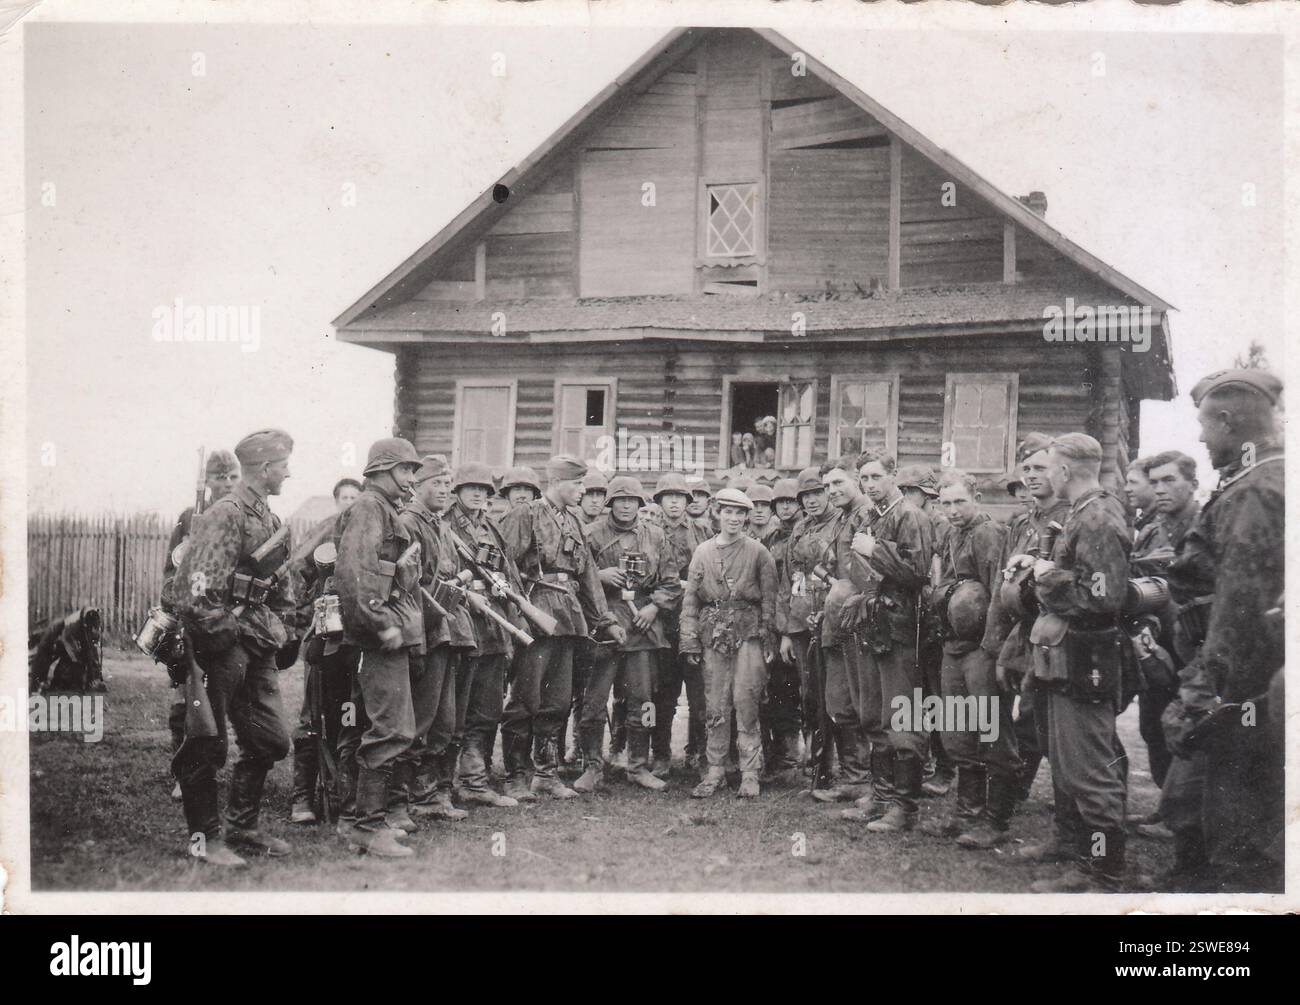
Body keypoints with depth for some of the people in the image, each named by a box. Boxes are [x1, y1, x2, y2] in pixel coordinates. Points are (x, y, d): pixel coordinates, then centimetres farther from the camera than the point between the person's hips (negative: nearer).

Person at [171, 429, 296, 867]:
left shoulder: (270, 519, 13)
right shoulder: (224, 515, -15)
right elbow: (201, 590, -23)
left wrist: (279, 628, 15)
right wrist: (226, 635, -18)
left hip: (256, 647, 9)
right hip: (222, 646, -9)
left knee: (272, 739, 11)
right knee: (207, 744, 1)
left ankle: (242, 826, 24)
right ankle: (204, 837, 12)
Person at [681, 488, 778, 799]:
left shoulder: (758, 552, 3)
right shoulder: (702, 552, 9)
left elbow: (769, 599, 3)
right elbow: (690, 598, 8)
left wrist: (769, 640, -4)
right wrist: (690, 640, 1)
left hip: (748, 633, -2)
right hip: (713, 633, 2)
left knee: (746, 701, -7)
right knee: (715, 704, 4)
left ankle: (750, 773, 0)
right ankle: (715, 770, 12)